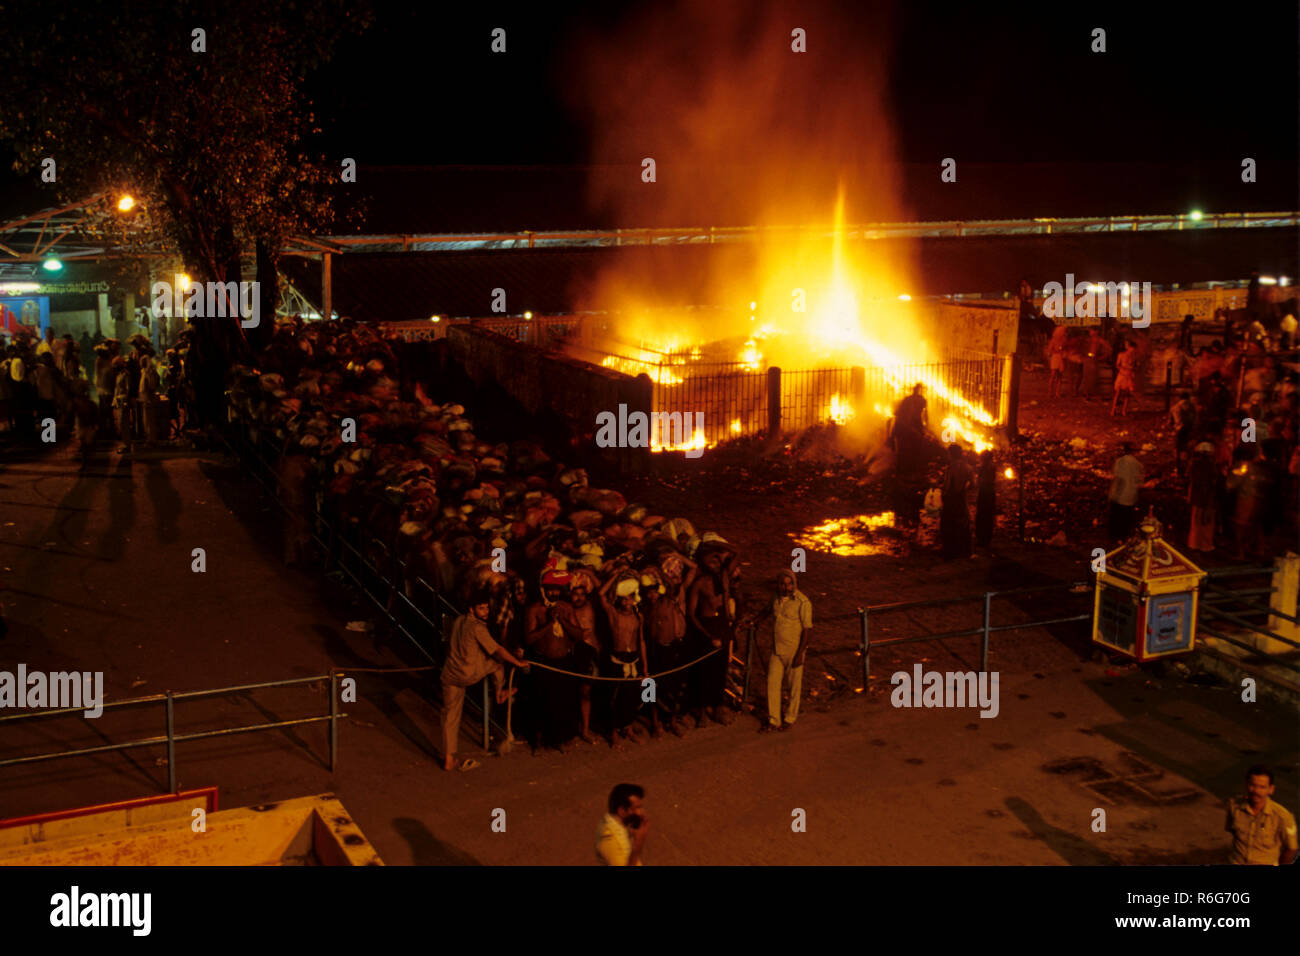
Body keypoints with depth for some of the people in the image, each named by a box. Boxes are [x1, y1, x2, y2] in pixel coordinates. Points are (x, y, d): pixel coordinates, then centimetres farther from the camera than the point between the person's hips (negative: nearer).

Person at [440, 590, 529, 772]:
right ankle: (500, 693, 36)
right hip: (468, 675, -7)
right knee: (496, 663, 15)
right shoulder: (477, 627, -17)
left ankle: (448, 759, 14)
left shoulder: (458, 621, 8)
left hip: (449, 674, 7)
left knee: (450, 716, 11)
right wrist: (519, 663, -3)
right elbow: (497, 650, -14)